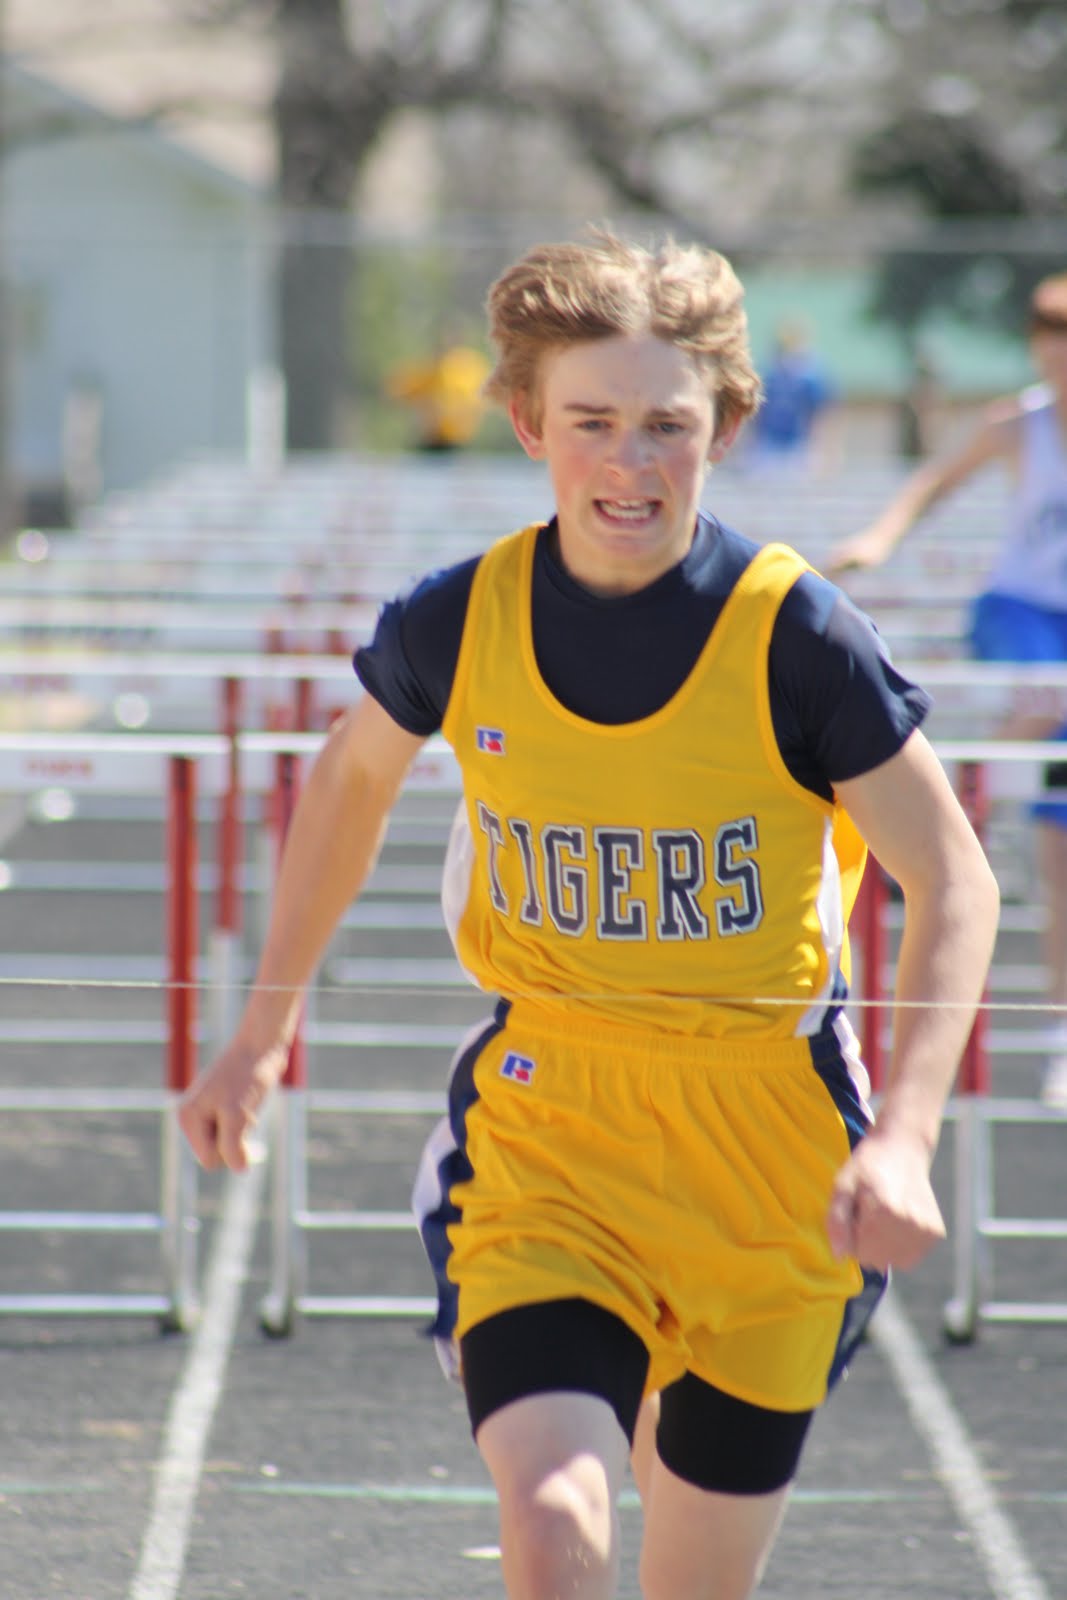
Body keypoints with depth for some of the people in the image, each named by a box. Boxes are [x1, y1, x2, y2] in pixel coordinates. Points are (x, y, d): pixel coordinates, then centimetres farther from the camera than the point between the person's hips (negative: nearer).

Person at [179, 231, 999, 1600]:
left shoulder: (796, 637, -13)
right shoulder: (457, 624, -6)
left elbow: (954, 887, -6)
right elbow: (353, 776, 17)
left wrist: (904, 1138, -20)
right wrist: (261, 1034, 21)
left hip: (767, 1157, 0)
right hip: (542, 1138, 1)